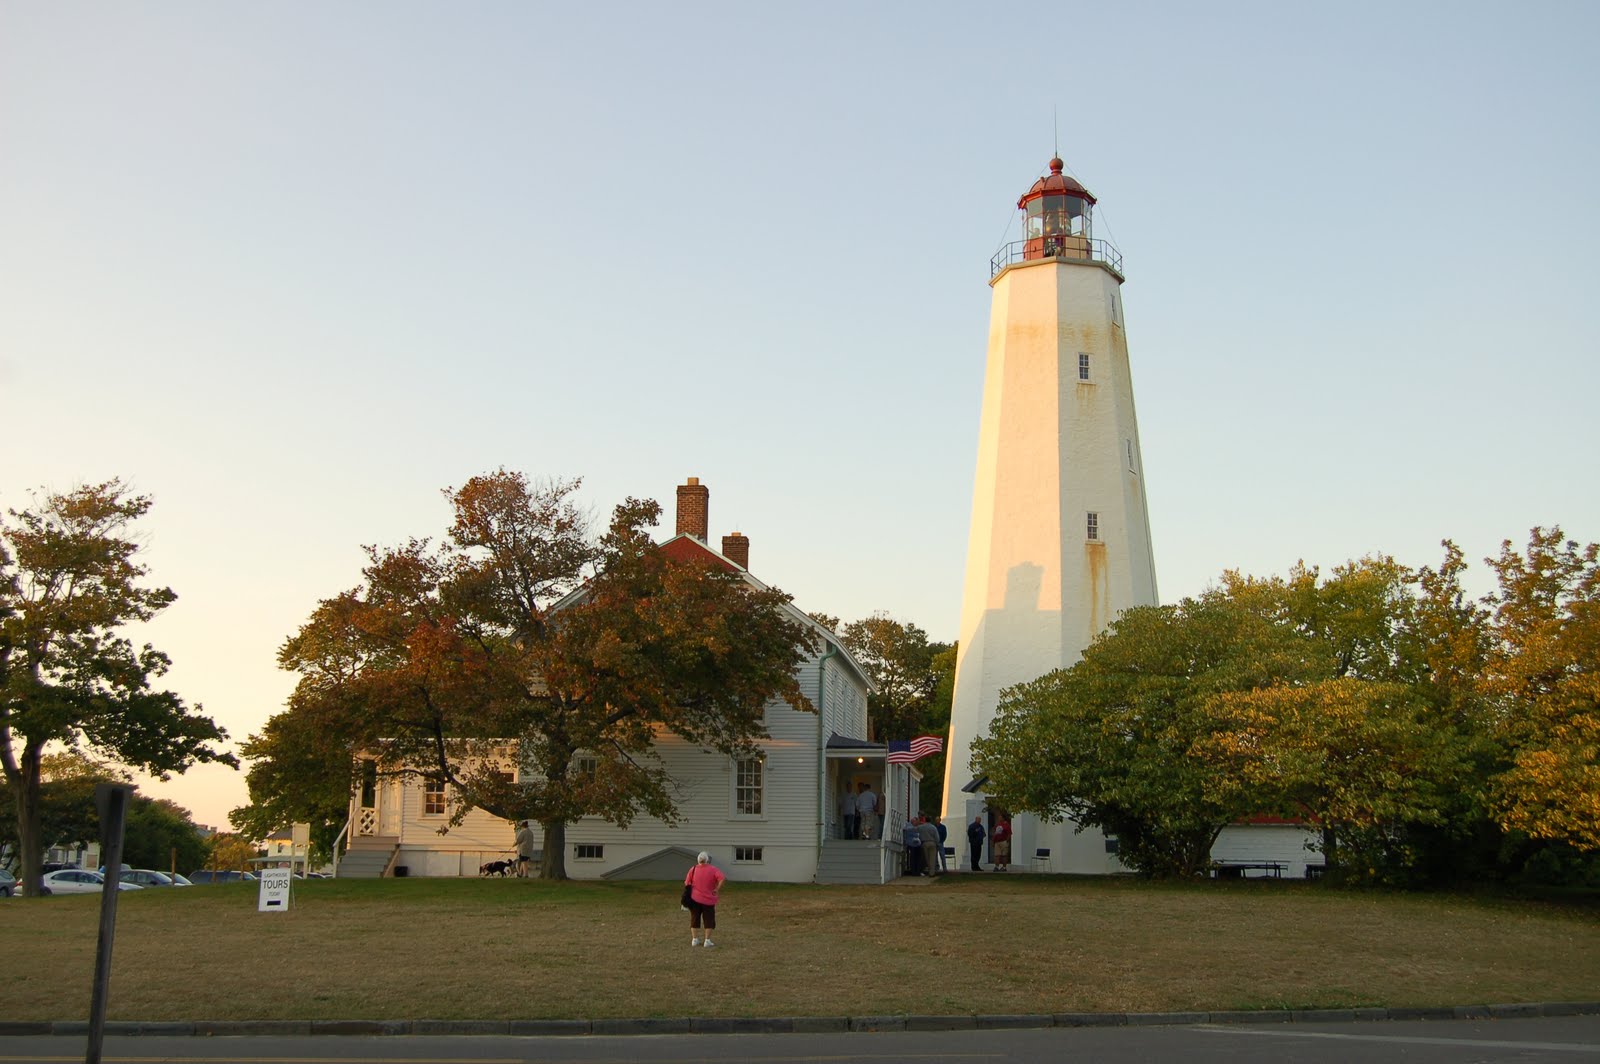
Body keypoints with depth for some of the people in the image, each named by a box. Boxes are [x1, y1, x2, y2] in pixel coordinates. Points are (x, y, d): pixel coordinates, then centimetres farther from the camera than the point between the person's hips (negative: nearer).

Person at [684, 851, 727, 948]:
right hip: (708, 900, -2)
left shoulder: (693, 869, -3)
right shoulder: (713, 869, -9)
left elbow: (687, 883, 0)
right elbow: (723, 879, -22)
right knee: (709, 920, 9)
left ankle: (695, 939, 16)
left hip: (695, 899, 2)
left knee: (695, 919, 14)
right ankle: (707, 940, 5)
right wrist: (717, 889, -13)